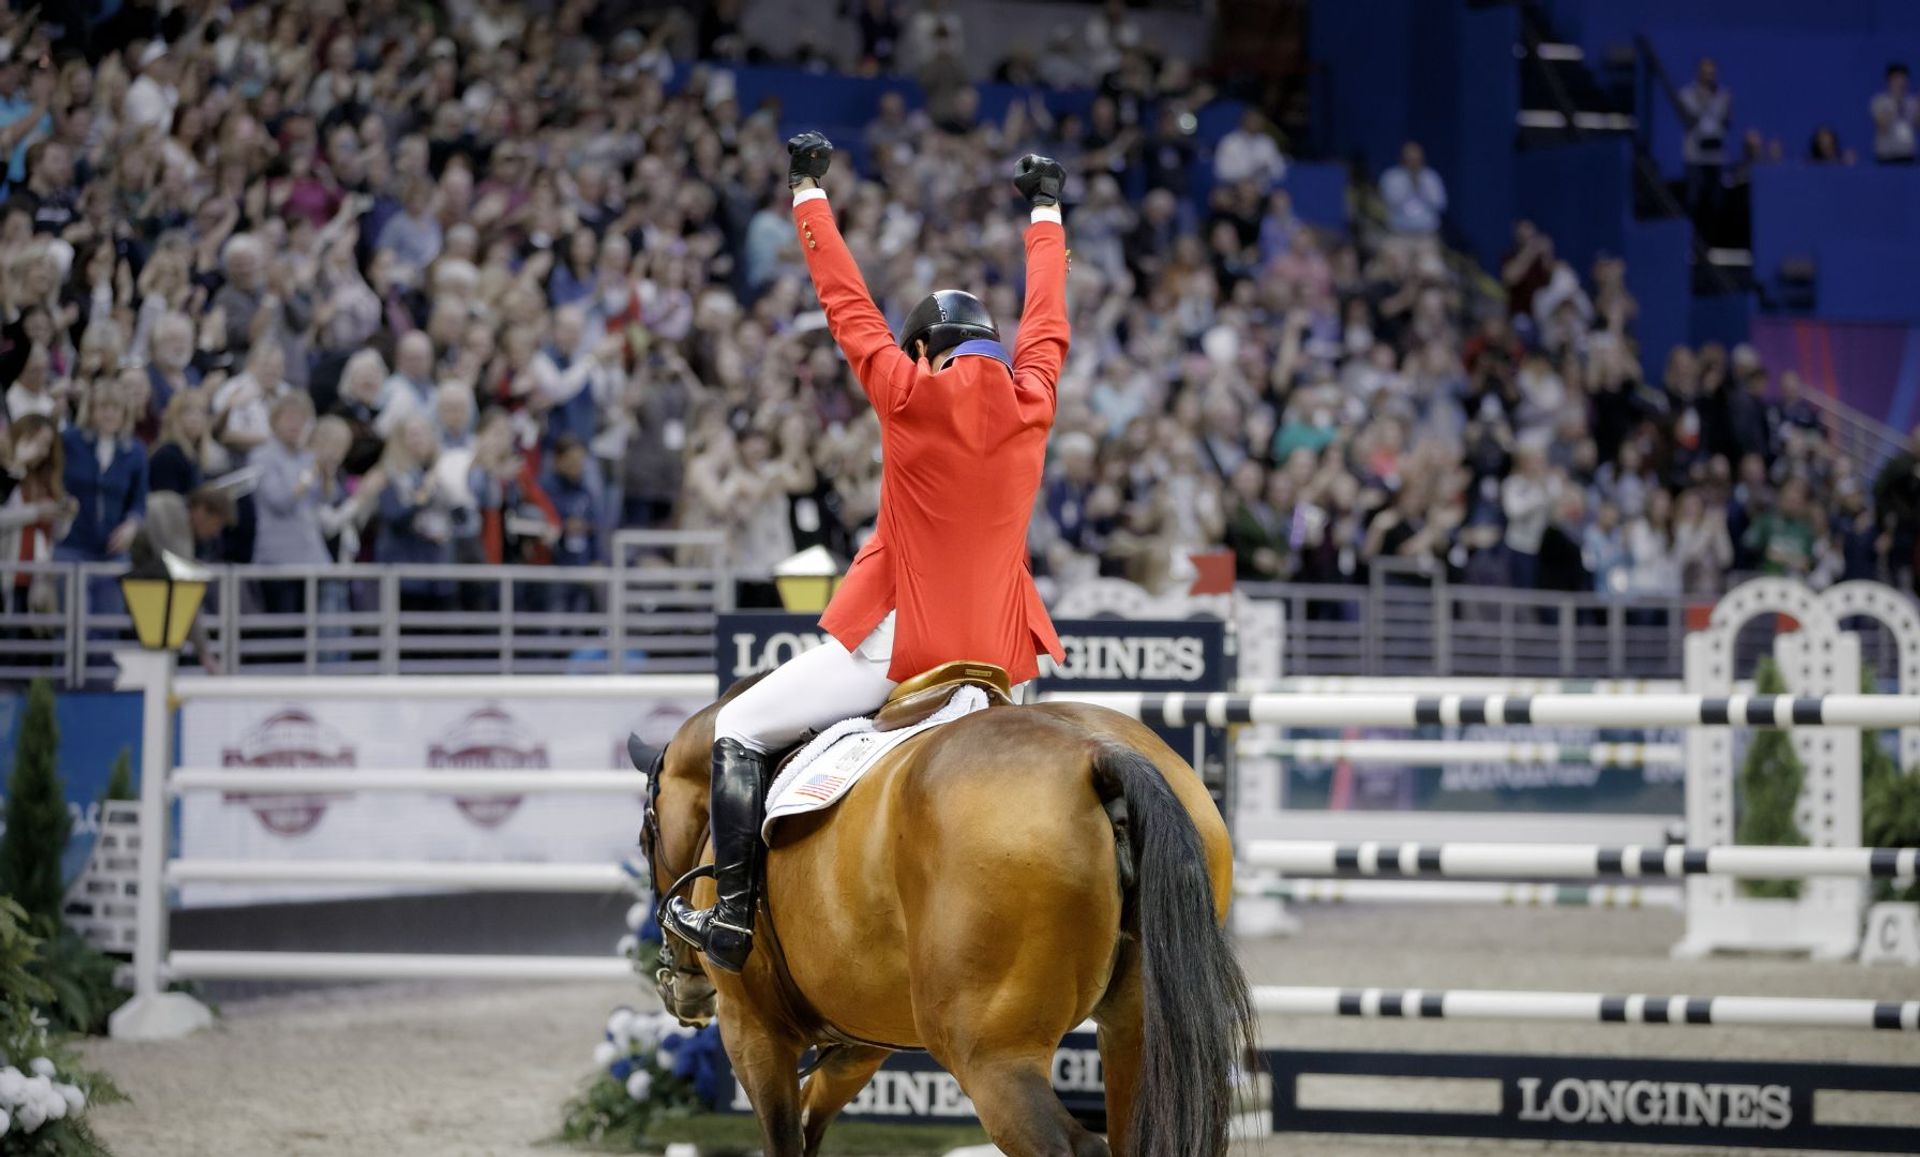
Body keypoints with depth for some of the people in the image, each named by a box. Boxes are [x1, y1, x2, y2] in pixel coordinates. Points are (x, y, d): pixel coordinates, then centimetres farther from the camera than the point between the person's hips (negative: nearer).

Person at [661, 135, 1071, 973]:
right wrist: (1045, 212, 37)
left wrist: (808, 194, 11)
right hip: (1001, 650, 5)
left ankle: (733, 917, 1)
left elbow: (848, 306, 1)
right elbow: (1048, 320, 22)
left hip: (899, 637, -5)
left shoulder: (911, 395, -8)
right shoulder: (1031, 401, 4)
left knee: (739, 732, 7)